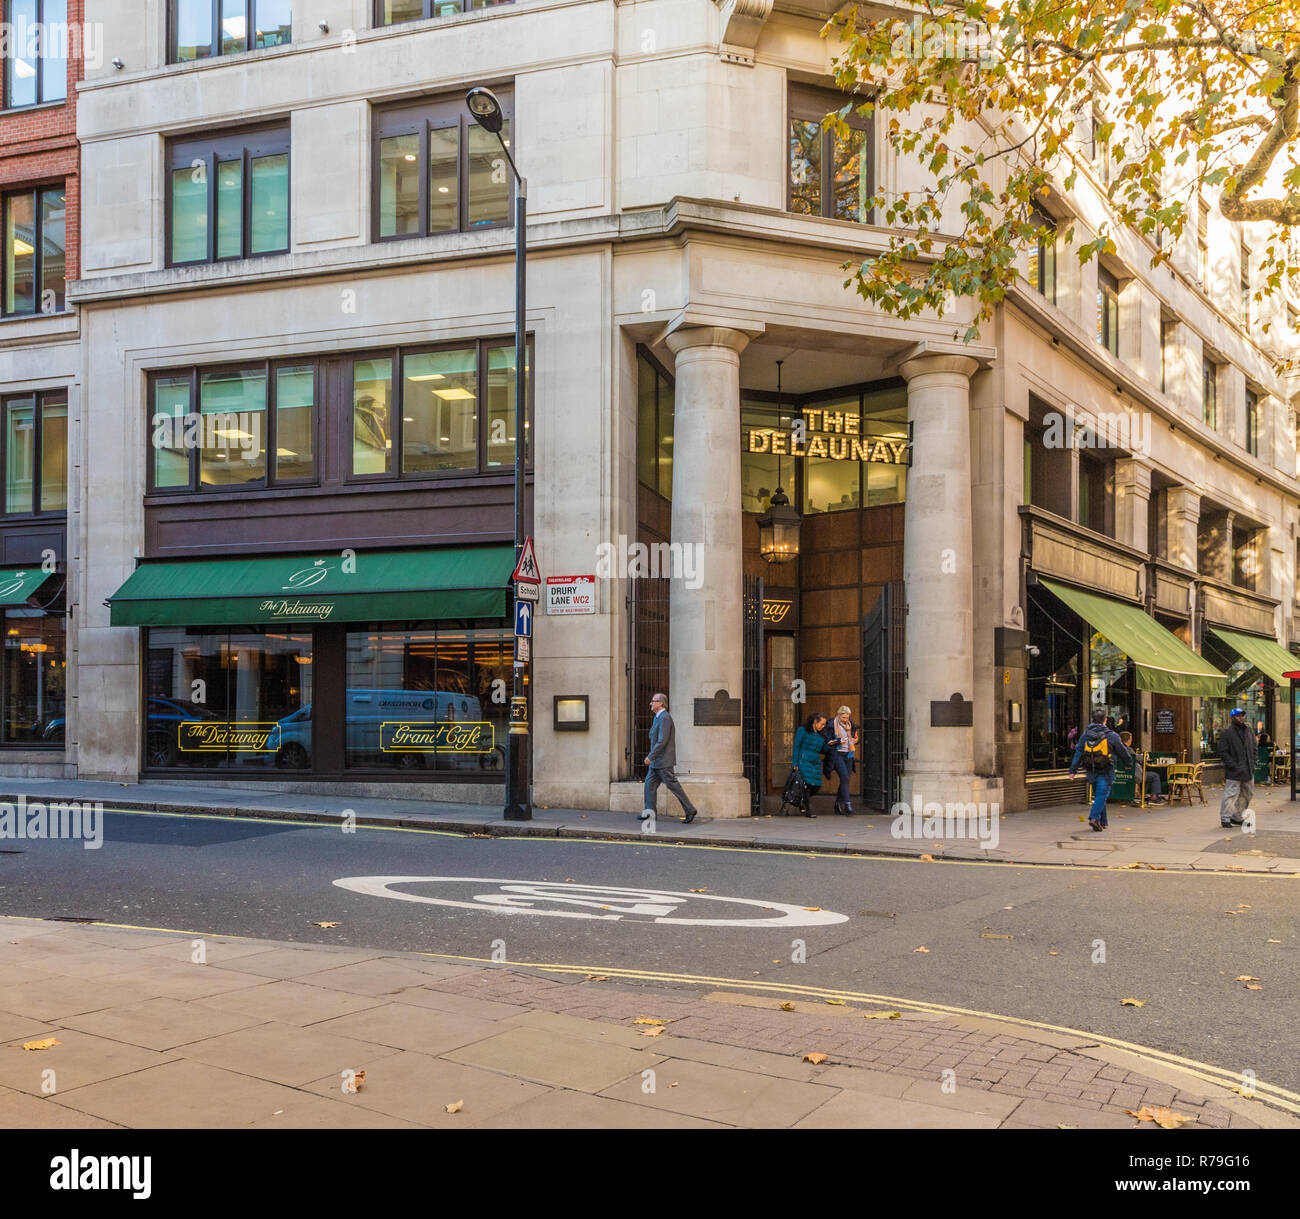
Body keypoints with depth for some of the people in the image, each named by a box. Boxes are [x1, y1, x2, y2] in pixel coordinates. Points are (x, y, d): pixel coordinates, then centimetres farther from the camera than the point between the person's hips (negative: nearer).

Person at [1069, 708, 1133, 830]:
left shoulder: (1085, 734, 4)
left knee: (1098, 795, 16)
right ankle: (1094, 818, -23)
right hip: (1106, 772, -5)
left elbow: (1078, 753, 4)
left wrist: (1073, 770, 6)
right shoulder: (1111, 735, -9)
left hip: (1091, 771, 5)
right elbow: (1122, 751, 2)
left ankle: (1102, 822, 19)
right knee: (1102, 795, -6)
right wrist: (1129, 759, 23)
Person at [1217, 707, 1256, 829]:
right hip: (1233, 772, -7)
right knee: (1231, 794, -8)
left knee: (1247, 794, 13)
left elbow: (1255, 749, 19)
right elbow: (1223, 753, -10)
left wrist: (1252, 763, 5)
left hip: (1248, 771, 7)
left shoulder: (1250, 731, 12)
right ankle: (1225, 818, 0)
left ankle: (1237, 817, 25)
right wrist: (1234, 766, -16)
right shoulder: (1226, 733, -8)